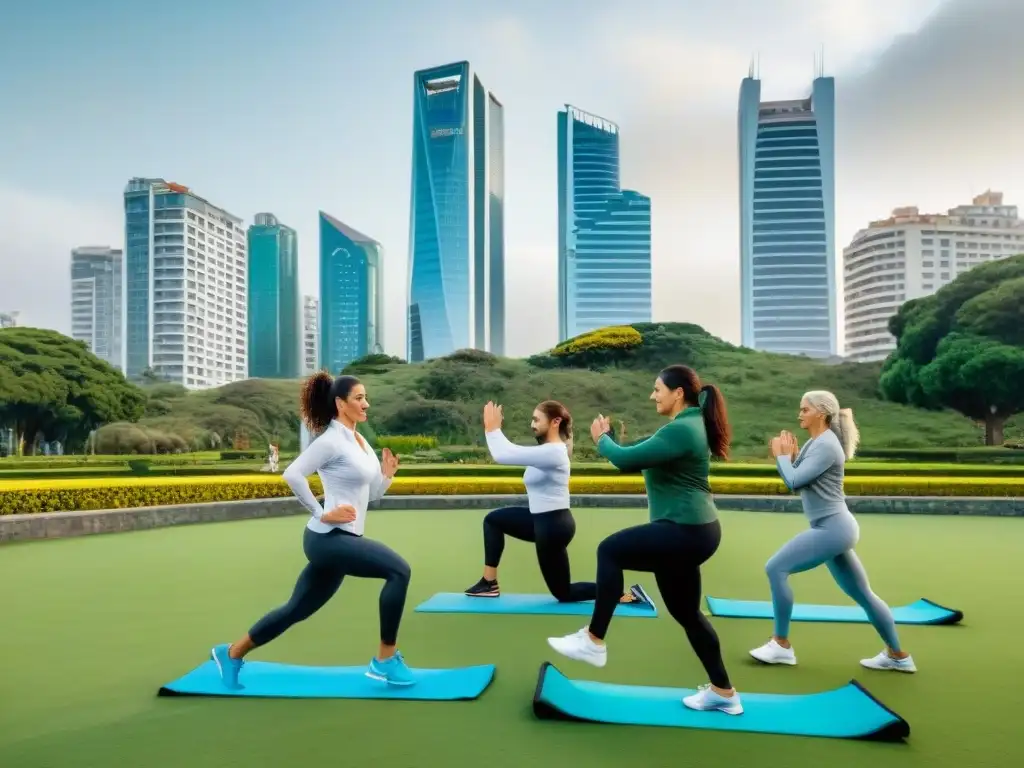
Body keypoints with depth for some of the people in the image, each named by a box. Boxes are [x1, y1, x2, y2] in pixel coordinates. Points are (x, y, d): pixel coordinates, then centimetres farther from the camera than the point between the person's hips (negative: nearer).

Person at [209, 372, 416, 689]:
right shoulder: (331, 441, -13)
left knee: (296, 609, 18)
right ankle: (385, 660, -8)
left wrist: (387, 475, -1)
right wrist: (322, 514, -18)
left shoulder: (360, 441, 14)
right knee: (399, 570, -20)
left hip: (343, 539, 9)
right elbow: (292, 475, -22)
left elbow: (371, 493, 17)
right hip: (328, 538, -9)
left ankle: (232, 653, 35)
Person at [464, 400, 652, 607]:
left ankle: (627, 594, 6)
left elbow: (503, 456, -28)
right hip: (544, 520, 10)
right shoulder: (548, 449, 7)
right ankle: (489, 583, 19)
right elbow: (511, 451, 14)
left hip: (554, 526, -10)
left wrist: (492, 428, -16)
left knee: (563, 593, 5)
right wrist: (494, 429, 7)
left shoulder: (551, 452, -25)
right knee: (493, 519, 16)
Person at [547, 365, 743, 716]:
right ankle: (723, 692, 29)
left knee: (610, 550, -7)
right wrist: (610, 438, 10)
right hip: (690, 532, 11)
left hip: (686, 532, -11)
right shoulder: (687, 425, 16)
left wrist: (602, 440, -3)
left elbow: (628, 460, -21)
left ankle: (594, 641, 3)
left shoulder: (681, 430, -18)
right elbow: (637, 456, 20)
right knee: (686, 612, 18)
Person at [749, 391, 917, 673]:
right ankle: (898, 656, 28)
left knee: (775, 568, -12)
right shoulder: (815, 442, 13)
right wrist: (790, 455, 2)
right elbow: (799, 480, 15)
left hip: (832, 528, -10)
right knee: (862, 594, 17)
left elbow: (794, 482, -20)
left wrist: (782, 455, -5)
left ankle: (781, 645, -3)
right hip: (833, 528, 10)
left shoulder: (826, 445, -16)